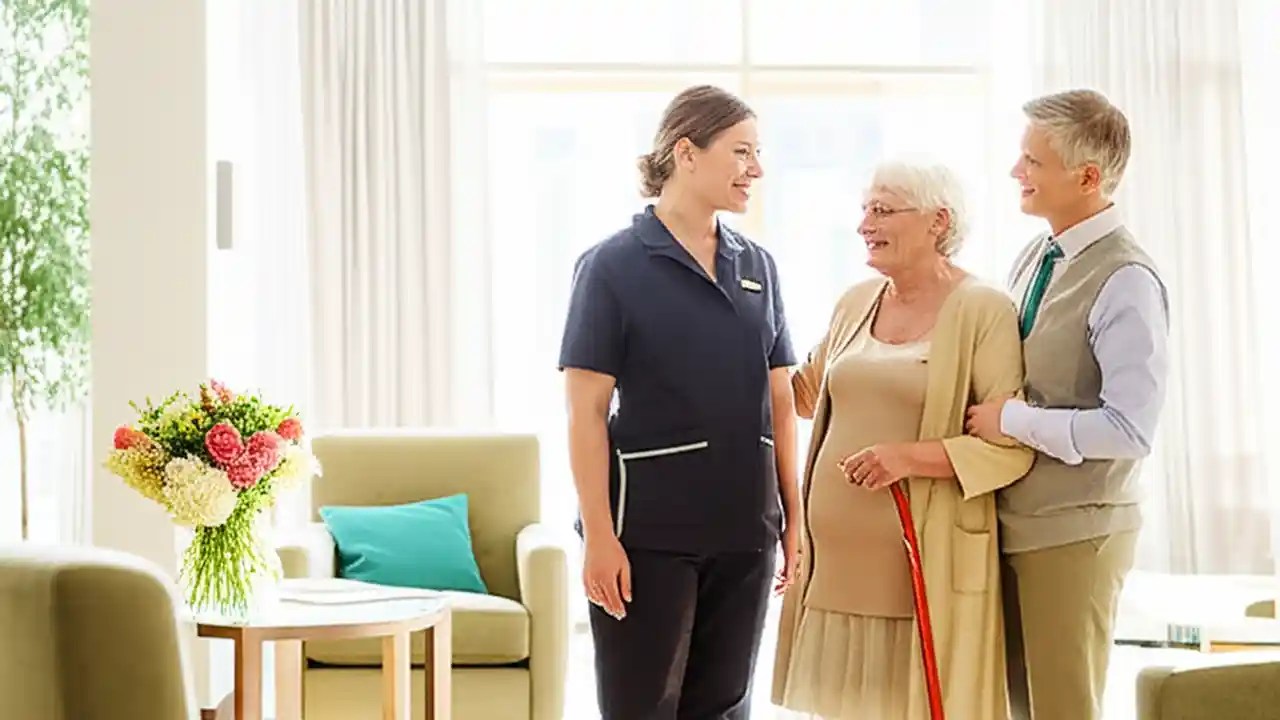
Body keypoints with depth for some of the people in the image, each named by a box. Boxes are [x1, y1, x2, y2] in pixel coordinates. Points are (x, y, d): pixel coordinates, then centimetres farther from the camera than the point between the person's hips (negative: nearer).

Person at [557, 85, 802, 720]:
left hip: (744, 525, 5)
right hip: (649, 528, -5)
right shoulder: (614, 265, -6)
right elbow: (586, 410, -9)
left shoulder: (756, 266, 10)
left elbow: (779, 401, 13)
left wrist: (793, 515, 9)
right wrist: (598, 534, -15)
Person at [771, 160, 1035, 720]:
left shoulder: (984, 311, -7)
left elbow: (1014, 444, -13)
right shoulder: (855, 302, 12)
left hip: (924, 562, -6)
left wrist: (913, 457, -21)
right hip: (838, 554, 6)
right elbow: (810, 392, 28)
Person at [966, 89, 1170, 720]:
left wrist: (1011, 420, -19)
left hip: (1072, 532, -8)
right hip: (1012, 520, 8)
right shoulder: (1034, 256, 6)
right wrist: (988, 413, 2)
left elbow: (1131, 429, -24)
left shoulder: (1125, 282, -19)